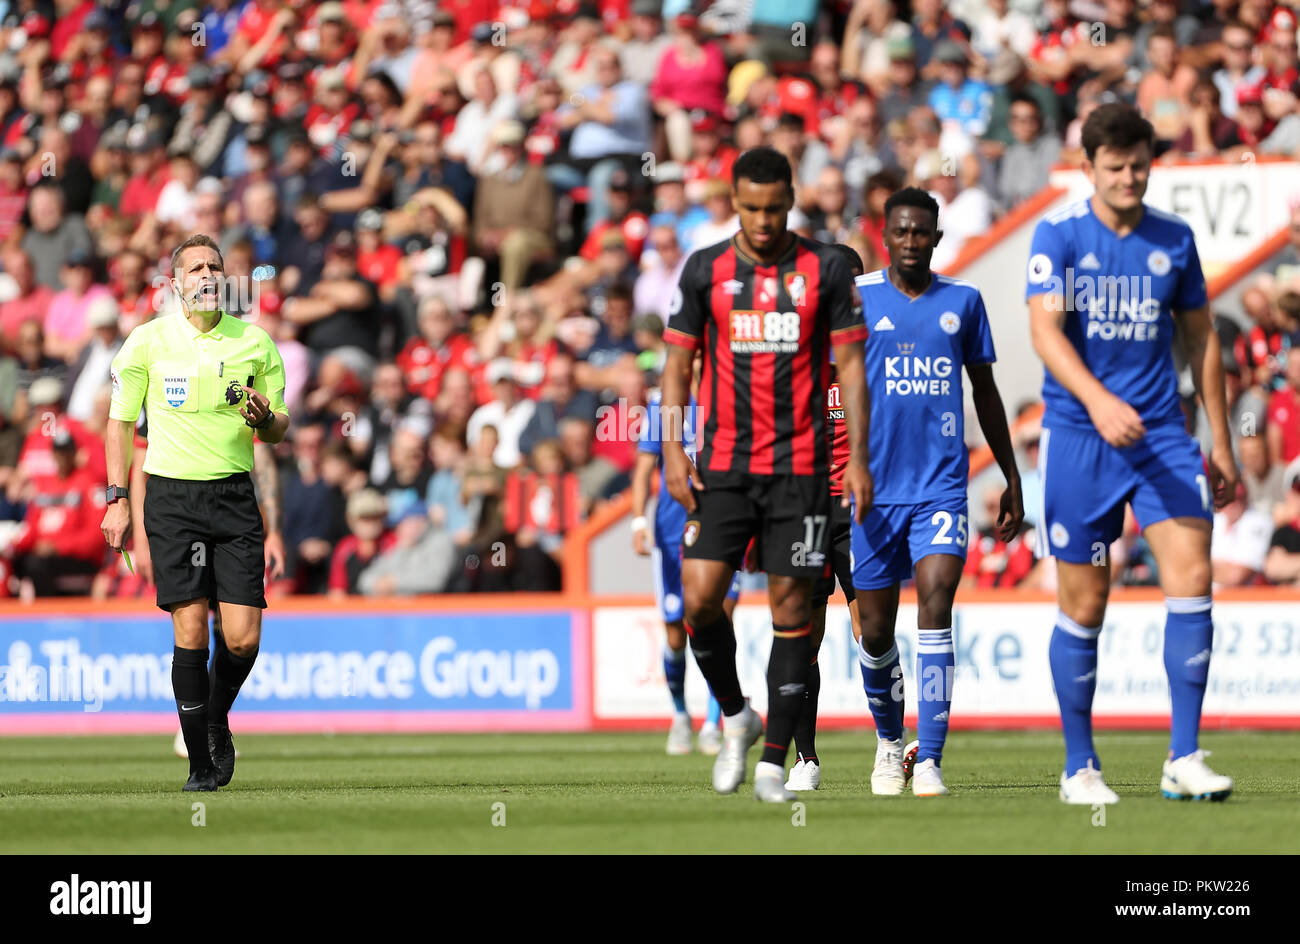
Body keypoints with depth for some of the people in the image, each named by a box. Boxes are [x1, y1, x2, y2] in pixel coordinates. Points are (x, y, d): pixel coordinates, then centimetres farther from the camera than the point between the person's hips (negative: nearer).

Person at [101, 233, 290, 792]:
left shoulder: (256, 343, 5)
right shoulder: (147, 341, 2)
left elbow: (279, 428, 13)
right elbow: (120, 421, 8)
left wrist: (264, 419, -11)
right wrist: (117, 499, 2)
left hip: (234, 494, 2)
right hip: (172, 494, -2)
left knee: (243, 637, -7)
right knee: (190, 630, -9)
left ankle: (216, 720, 24)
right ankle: (201, 763, 0)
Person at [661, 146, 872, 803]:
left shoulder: (824, 269, 1)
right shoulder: (705, 269, 4)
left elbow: (850, 363, 4)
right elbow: (677, 362, 8)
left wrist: (858, 458, -3)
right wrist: (673, 450, -3)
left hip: (800, 465, -1)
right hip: (721, 463, 1)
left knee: (792, 607, -2)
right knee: (699, 597, -10)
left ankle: (774, 759, 5)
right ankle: (734, 718, 15)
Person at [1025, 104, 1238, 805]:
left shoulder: (1174, 240, 7)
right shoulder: (1058, 236, -4)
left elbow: (1201, 340, 16)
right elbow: (1046, 331, -16)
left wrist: (1221, 444, 14)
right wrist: (1097, 400, -33)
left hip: (1161, 433, 3)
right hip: (1077, 434, -3)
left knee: (1192, 576, -13)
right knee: (1084, 605, 1)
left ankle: (1184, 760, -10)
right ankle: (1079, 767, 14)